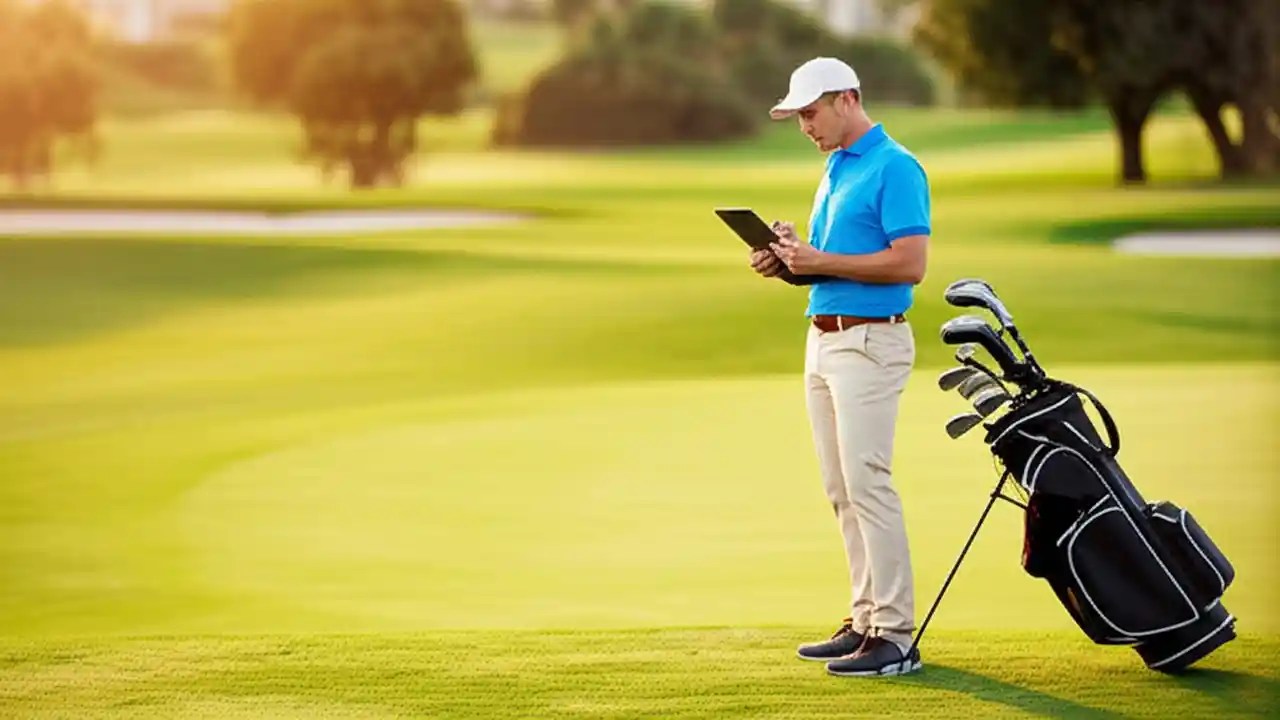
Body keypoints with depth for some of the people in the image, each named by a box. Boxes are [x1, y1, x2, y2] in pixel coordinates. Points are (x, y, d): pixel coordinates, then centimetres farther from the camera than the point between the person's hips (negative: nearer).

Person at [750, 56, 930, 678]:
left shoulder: (895, 168, -12)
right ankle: (866, 620, 15)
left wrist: (822, 262, -19)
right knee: (842, 490, 10)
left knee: (867, 483, -11)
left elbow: (910, 264, -19)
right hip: (823, 340, 10)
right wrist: (789, 259, 4)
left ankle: (895, 636, -10)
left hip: (868, 342, -10)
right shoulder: (836, 168, 17)